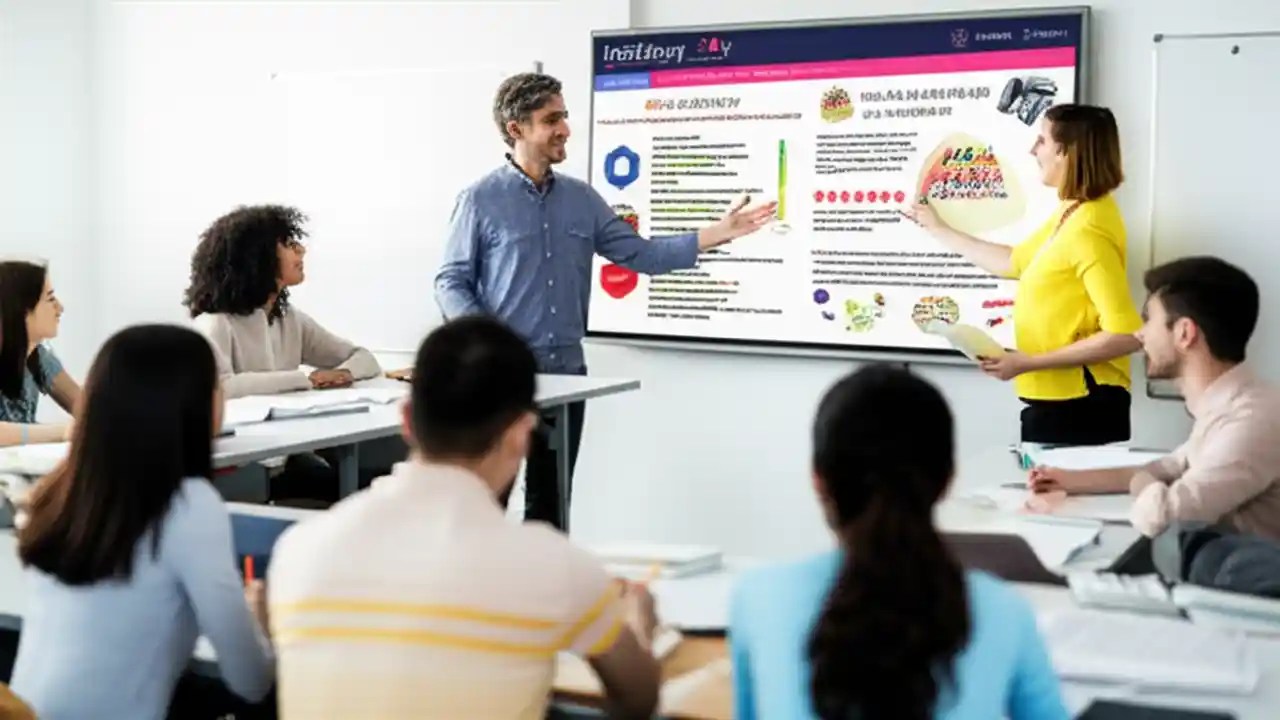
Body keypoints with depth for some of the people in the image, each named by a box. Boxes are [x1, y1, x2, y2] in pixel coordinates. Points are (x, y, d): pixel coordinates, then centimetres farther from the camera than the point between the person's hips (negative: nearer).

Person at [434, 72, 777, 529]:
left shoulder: (582, 198, 9)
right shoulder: (481, 200, -5)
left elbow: (640, 254, 6)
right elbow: (451, 283, -5)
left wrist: (719, 233, -3)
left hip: (567, 371, 5)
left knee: (550, 503, 14)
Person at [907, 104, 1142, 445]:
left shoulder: (1088, 231, -21)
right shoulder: (1071, 215, 10)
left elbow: (1125, 336, -25)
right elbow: (1014, 262, 26)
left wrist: (1029, 363, -22)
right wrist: (940, 230, 31)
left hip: (1080, 405, -10)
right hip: (1056, 398, 10)